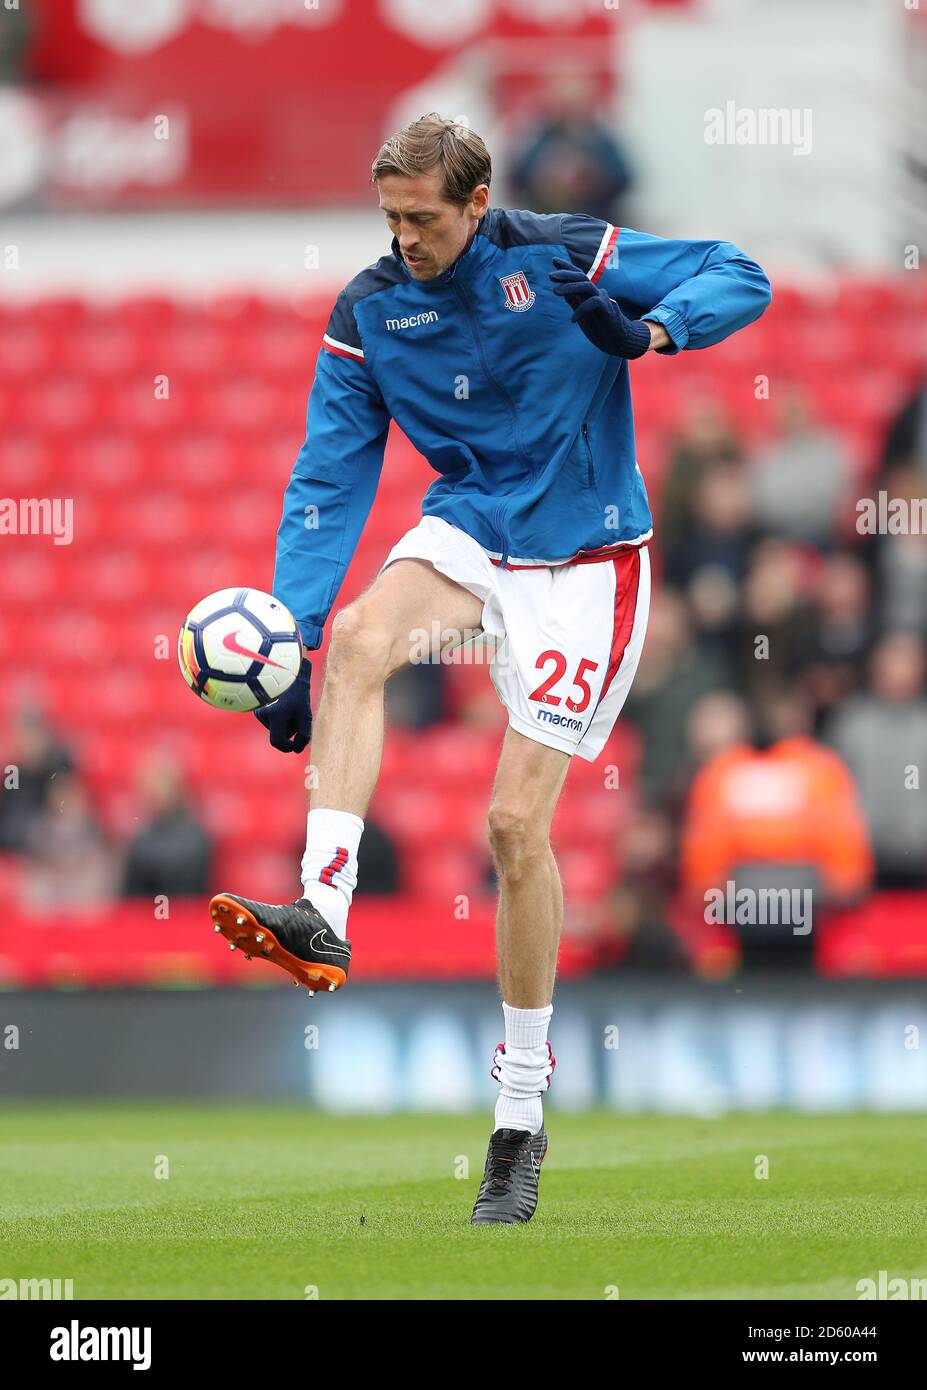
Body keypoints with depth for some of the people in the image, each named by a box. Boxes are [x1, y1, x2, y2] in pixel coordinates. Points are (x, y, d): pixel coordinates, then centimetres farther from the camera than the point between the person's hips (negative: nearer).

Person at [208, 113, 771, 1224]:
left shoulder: (561, 257, -13)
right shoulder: (368, 312, -3)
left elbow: (739, 278, -9)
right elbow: (328, 482, -2)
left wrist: (650, 329, -30)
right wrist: (288, 633, -11)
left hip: (581, 562, -4)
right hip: (469, 527, 4)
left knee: (517, 821, -8)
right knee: (356, 639, -31)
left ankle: (521, 1119, 4)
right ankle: (322, 915, -40)